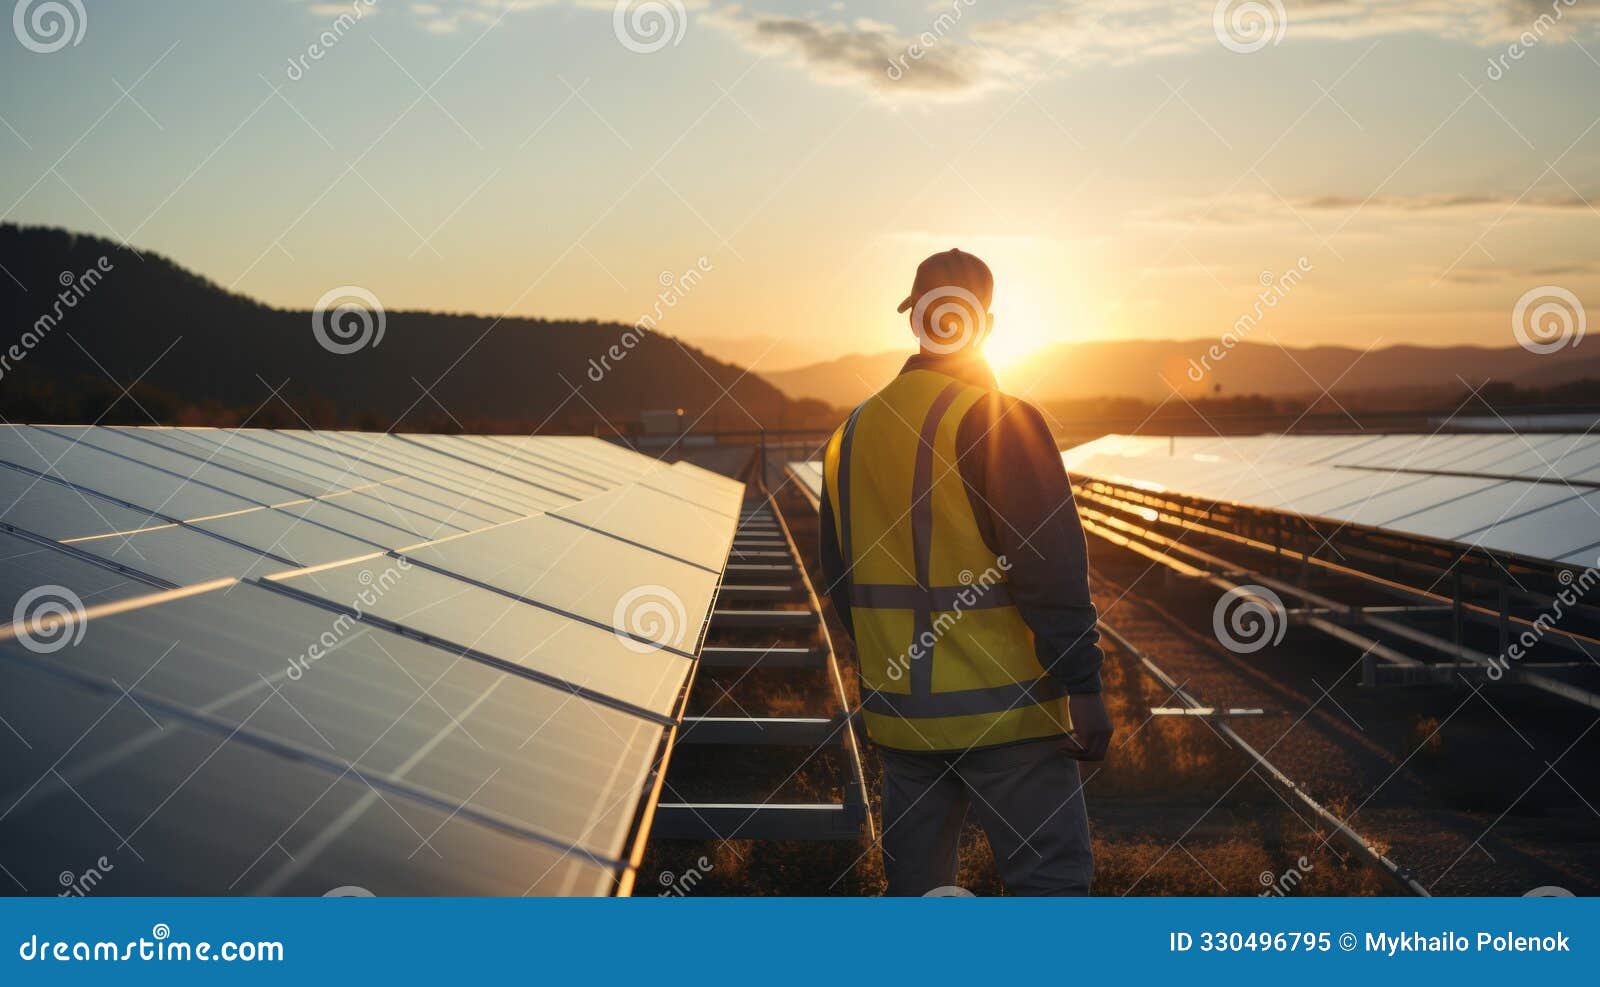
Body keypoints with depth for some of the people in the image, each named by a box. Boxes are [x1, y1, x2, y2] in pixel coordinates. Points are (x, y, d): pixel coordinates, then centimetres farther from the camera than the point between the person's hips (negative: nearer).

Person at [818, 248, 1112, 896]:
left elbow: (837, 577, 16)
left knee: (915, 883, 16)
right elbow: (1049, 566, -18)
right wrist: (1083, 687, -13)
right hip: (1004, 709, -6)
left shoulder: (852, 433, 9)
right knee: (1052, 880, -2)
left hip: (900, 713, 6)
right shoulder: (1000, 420, -12)